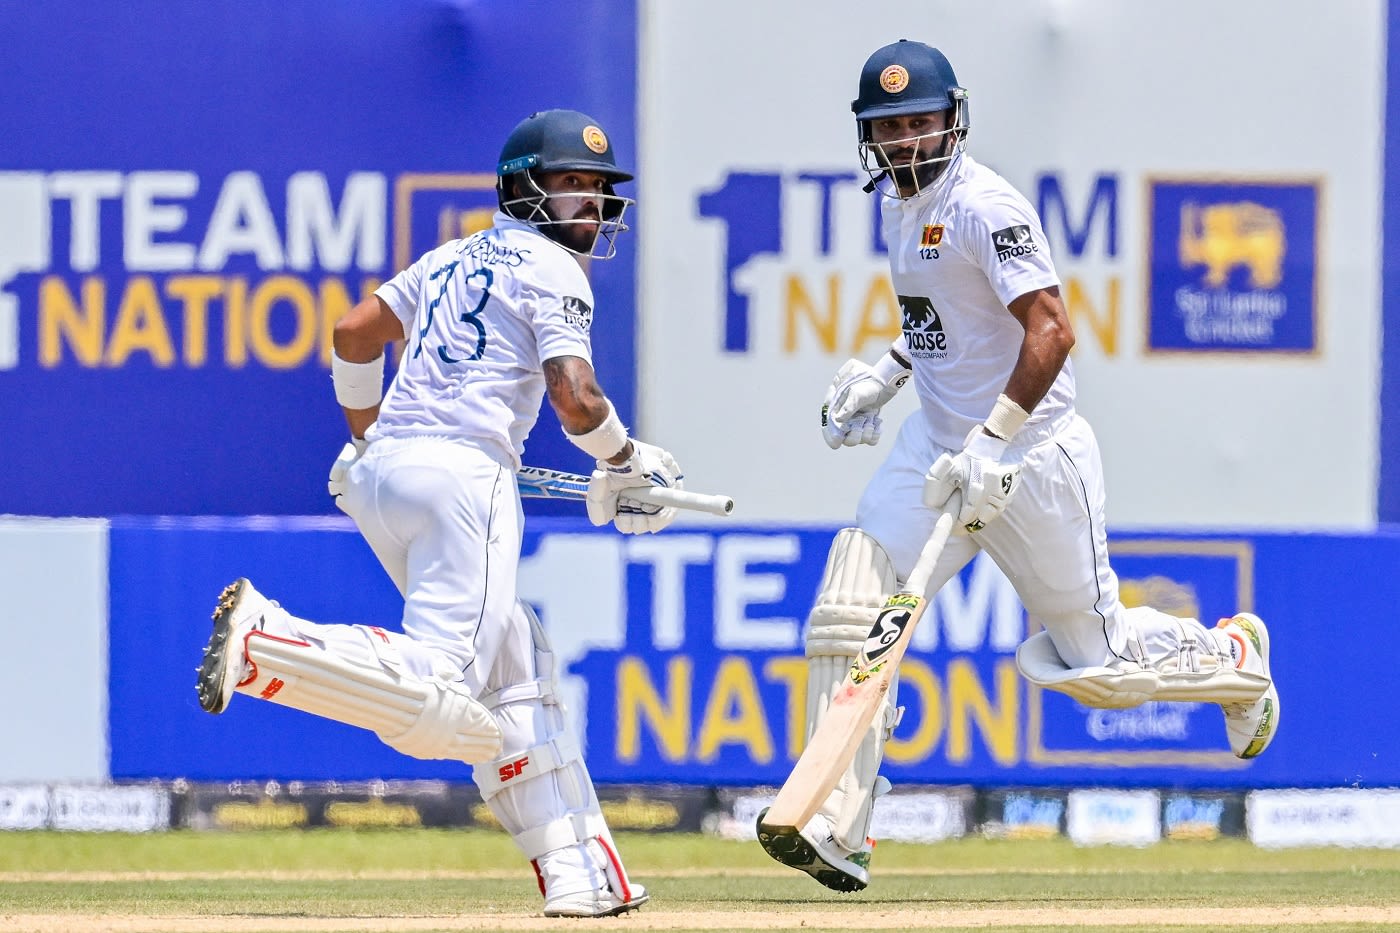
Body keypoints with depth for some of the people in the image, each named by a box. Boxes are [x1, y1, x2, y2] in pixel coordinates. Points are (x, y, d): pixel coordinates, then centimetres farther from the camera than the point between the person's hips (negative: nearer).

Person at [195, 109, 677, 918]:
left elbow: (355, 331, 24)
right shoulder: (553, 272, 0)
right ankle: (266, 639, -34)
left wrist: (363, 433, 37)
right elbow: (575, 399, -11)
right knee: (440, 692, -19)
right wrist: (624, 459, 7)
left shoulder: (456, 258, 23)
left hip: (381, 473, 9)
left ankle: (576, 872, 9)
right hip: (463, 469, -9)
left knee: (516, 670, 13)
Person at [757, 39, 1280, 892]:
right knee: (849, 614, -11)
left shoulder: (985, 207, -19)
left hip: (1032, 449, -8)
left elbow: (1051, 330, -26)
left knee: (1094, 660, 2)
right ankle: (837, 831, -13)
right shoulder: (899, 201, 10)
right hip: (941, 440, 8)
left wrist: (992, 444, -32)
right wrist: (887, 373, 10)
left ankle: (1234, 657, 34)